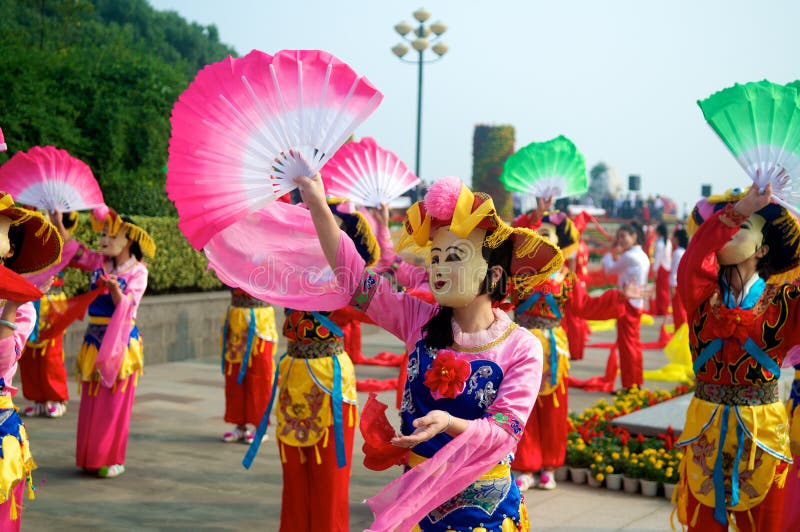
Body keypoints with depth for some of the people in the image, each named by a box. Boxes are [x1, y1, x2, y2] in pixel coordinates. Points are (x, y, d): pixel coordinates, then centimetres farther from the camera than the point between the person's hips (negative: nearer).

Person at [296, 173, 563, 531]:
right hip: (415, 494, 3)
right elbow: (353, 275, -6)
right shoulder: (419, 320, -2)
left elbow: (505, 431, -17)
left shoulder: (521, 348, -12)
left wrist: (449, 423, -36)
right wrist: (319, 206, -15)